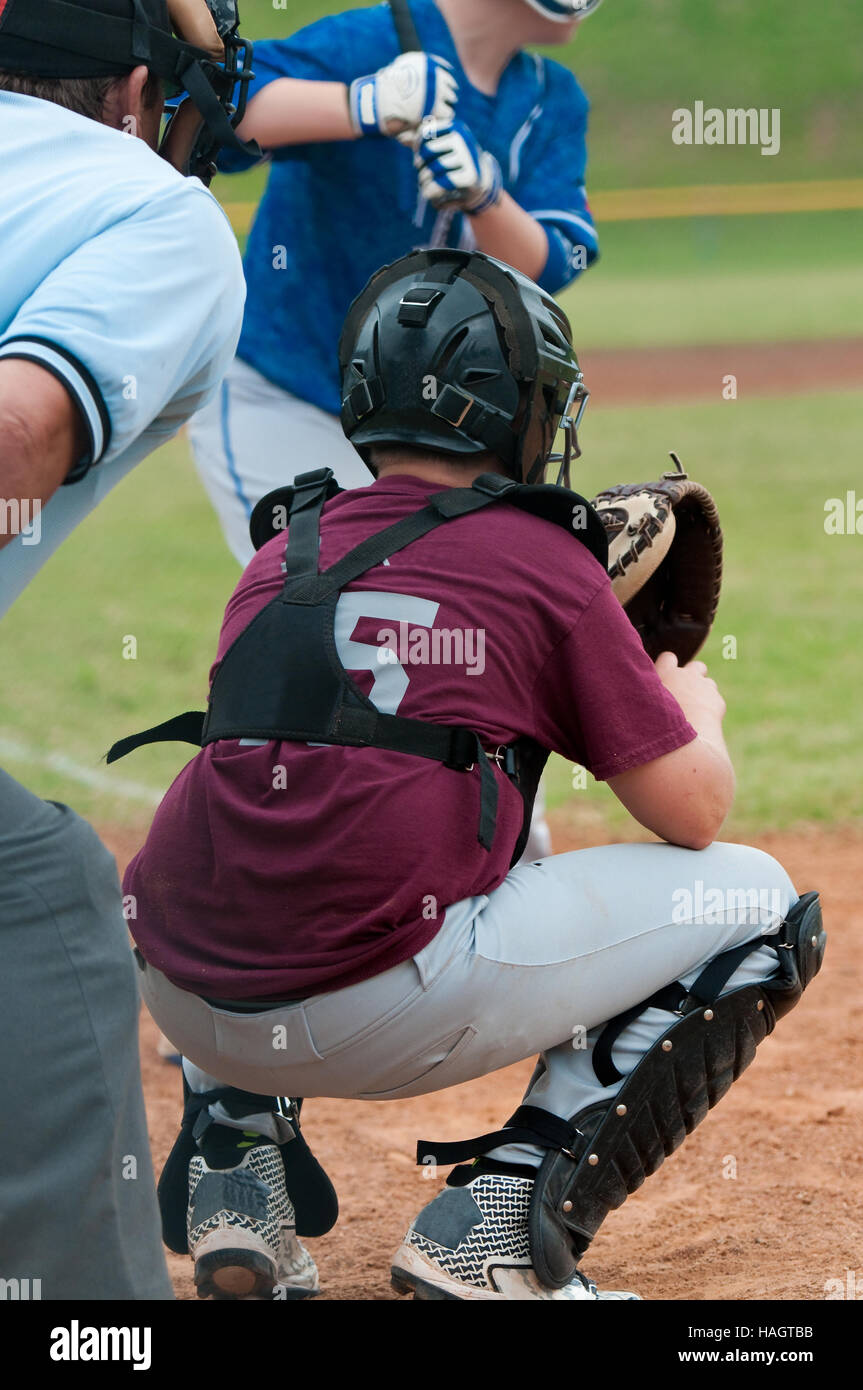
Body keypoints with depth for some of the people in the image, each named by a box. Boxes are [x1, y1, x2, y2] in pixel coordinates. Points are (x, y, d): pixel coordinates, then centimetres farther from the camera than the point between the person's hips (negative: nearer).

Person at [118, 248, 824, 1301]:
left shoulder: (281, 553, 18)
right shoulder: (547, 562, 3)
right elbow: (691, 812, 6)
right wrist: (697, 710, 29)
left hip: (183, 1003, 6)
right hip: (383, 1022, -6)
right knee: (761, 905, 8)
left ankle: (232, 1170, 21)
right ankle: (499, 1218, -3)